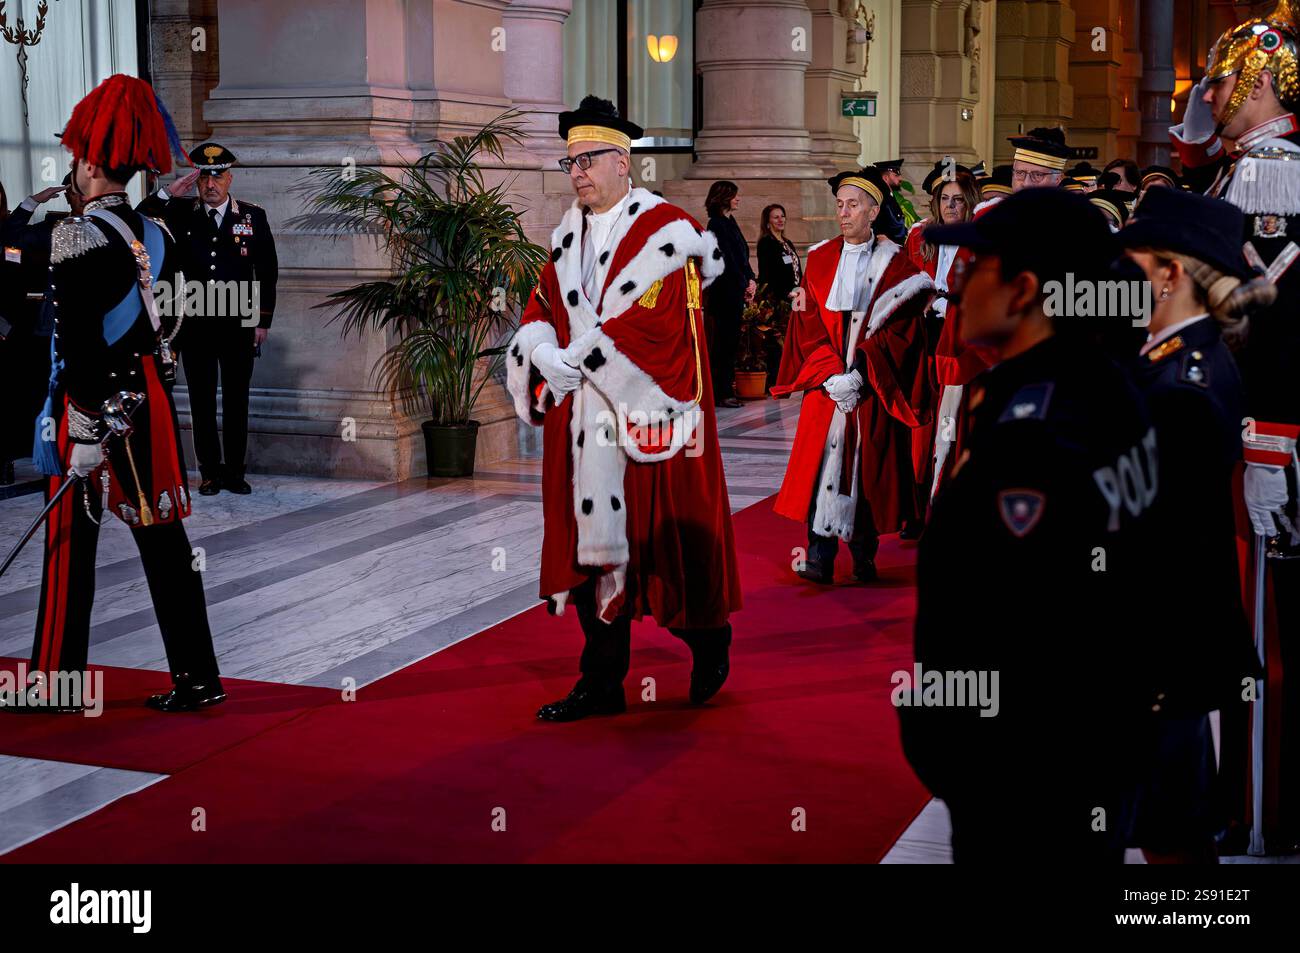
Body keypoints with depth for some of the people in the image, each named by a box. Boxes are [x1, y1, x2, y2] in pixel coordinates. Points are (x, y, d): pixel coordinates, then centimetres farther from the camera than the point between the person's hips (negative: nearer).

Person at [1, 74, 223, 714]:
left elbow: (77, 344, -20)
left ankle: (57, 680, 17)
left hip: (93, 400, -6)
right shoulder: (152, 232, 5)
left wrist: (83, 432, -21)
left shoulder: (77, 236, -15)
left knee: (69, 542, 6)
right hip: (152, 398, 7)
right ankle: (197, 678, 10)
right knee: (163, 536, 9)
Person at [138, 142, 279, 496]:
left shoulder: (253, 216, 2)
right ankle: (210, 472, 14)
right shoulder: (180, 214, 3)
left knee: (236, 400, 7)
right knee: (202, 401, 6)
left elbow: (268, 271, 4)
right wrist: (167, 193, -14)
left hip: (239, 325, 0)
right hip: (195, 325, 1)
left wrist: (263, 320, 1)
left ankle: (235, 472, 16)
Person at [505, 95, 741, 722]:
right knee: (594, 543, 6)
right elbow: (539, 314, 13)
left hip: (648, 413, -6)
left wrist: (577, 359, -13)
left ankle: (708, 641, 28)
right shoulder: (569, 236, 14)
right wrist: (545, 355, -9)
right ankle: (603, 682, 13)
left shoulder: (665, 232, -8)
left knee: (664, 538, 2)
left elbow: (650, 325, -17)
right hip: (583, 418, 6)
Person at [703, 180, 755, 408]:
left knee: (730, 340, 9)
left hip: (736, 292, 9)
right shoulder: (717, 224, -11)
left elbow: (742, 255, 17)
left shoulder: (730, 222, 17)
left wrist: (751, 280, 3)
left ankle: (725, 390, 13)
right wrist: (745, 285, -11)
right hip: (724, 292, -9)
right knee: (724, 340, -7)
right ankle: (721, 392, -4)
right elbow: (727, 259, -15)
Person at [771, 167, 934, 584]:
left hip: (874, 390, -1)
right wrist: (830, 376, -12)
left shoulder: (894, 264, 0)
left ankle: (864, 554, 16)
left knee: (868, 467, 3)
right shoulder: (819, 260, 6)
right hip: (827, 386, 1)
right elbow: (809, 326, 2)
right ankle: (819, 558, -9)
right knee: (823, 465, -8)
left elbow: (899, 330, -6)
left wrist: (860, 375, -16)